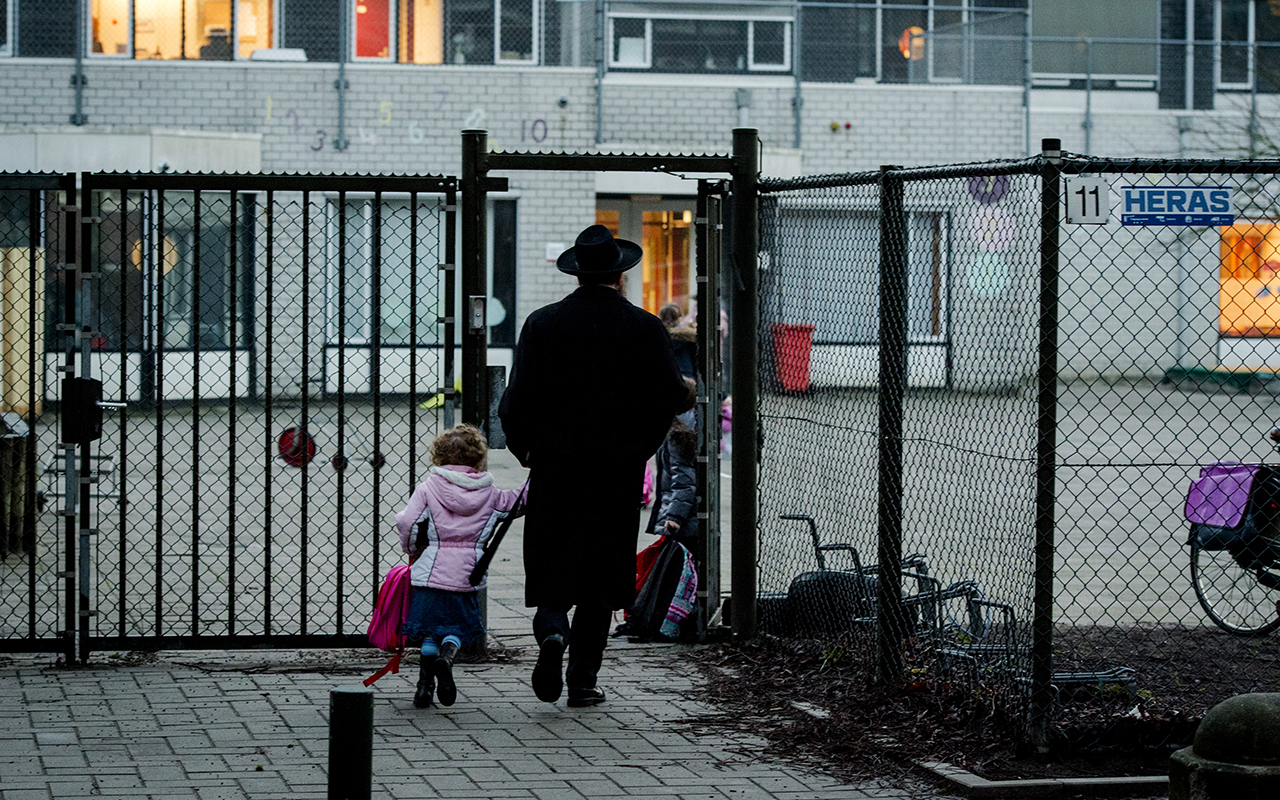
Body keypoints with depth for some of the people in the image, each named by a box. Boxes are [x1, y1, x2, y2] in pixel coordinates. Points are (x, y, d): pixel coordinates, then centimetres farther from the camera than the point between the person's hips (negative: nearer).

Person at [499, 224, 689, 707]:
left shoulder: (542, 323, -2)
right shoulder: (645, 328, -2)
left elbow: (519, 397, -5)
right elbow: (672, 397, -2)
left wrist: (525, 449, 11)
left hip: (555, 463, 0)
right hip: (619, 469, 0)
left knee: (551, 564, 10)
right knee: (600, 573, 8)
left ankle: (552, 629, -19)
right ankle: (583, 679, 7)